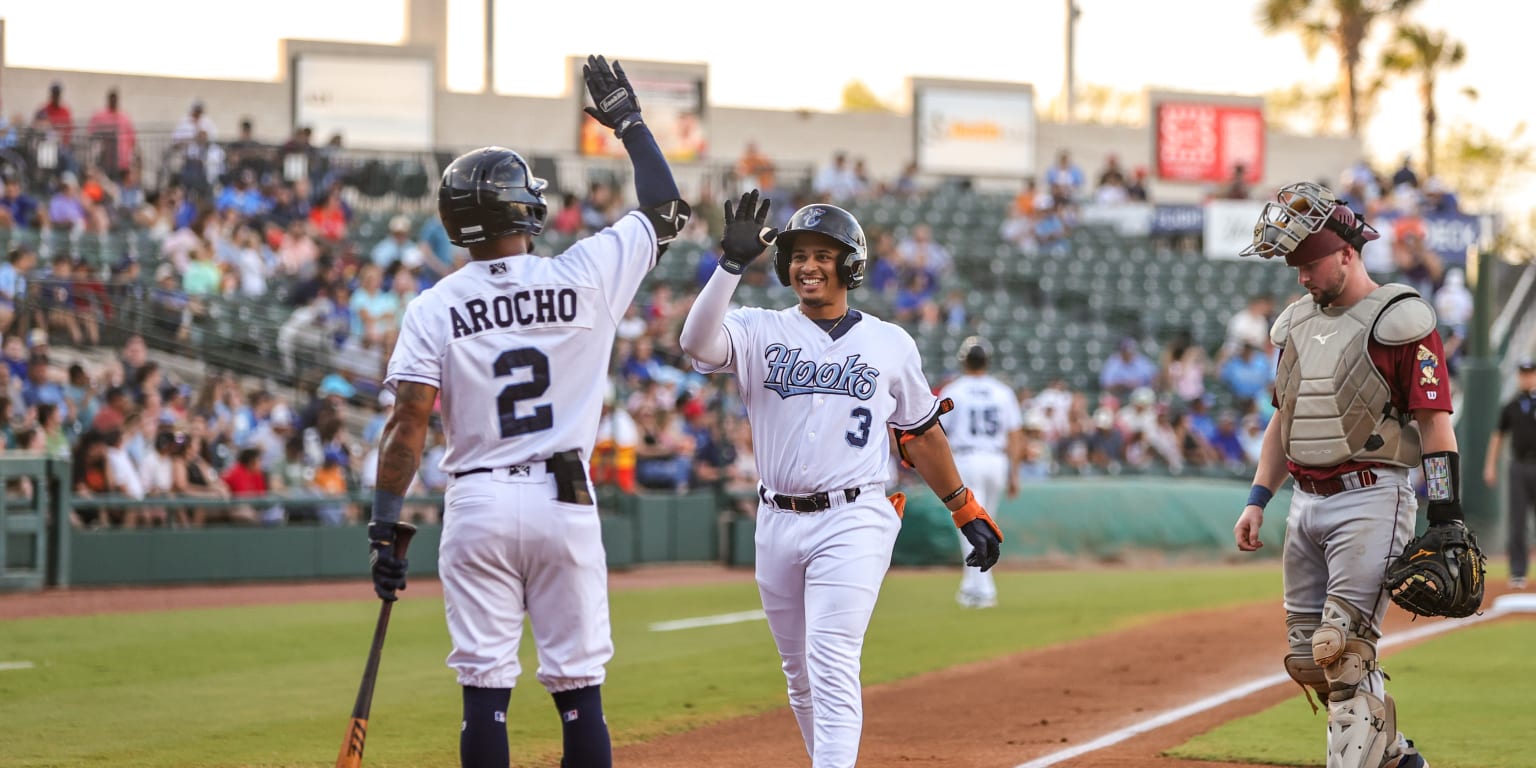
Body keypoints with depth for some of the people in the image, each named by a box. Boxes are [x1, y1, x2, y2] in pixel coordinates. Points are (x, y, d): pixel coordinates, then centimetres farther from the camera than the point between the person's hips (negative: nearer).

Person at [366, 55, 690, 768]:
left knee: (485, 687, 3)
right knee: (579, 686, 5)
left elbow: (407, 426, -7)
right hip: (565, 502, 0)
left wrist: (386, 527, -2)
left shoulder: (433, 308, -3)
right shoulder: (585, 277, -2)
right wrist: (628, 119, 23)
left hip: (478, 505, 0)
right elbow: (666, 212, 13)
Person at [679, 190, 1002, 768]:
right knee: (800, 674, 12)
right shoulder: (759, 331, 4)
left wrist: (968, 513, 16)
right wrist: (732, 265, -28)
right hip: (778, 522, 3)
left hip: (853, 522, -3)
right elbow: (697, 342, -18)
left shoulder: (891, 344, 6)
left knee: (832, 665, -16)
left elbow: (921, 432, 16)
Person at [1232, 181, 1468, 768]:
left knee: (1343, 652, -16)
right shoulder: (1297, 322, 15)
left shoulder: (1399, 320, -7)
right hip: (1306, 504, 8)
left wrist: (1446, 521, -16)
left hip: (1370, 502, -8)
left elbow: (1435, 422, -10)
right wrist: (1258, 500, 14)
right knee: (1306, 659, 9)